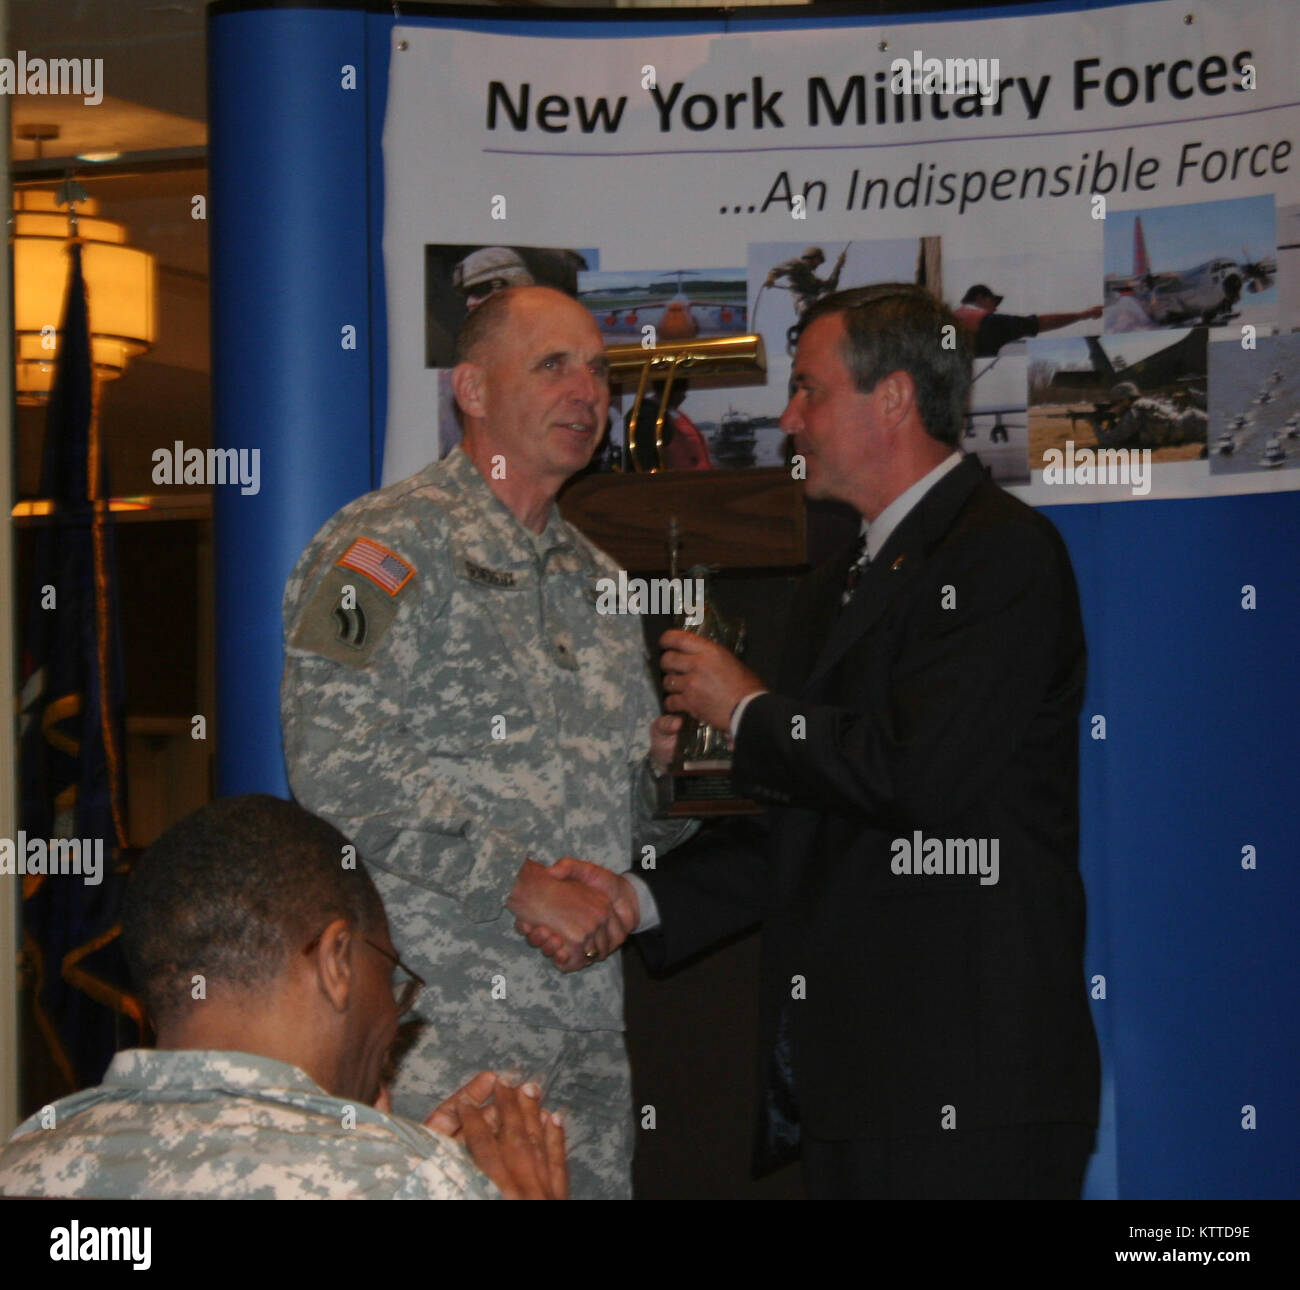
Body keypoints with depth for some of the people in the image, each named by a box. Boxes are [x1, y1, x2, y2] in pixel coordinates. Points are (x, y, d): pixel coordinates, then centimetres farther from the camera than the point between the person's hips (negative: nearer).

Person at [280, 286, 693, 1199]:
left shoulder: (595, 578, 20)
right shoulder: (391, 543, -5)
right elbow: (336, 766, -18)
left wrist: (664, 768, 4)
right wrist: (521, 883, -19)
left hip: (588, 1022, 7)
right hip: (436, 1027, -7)